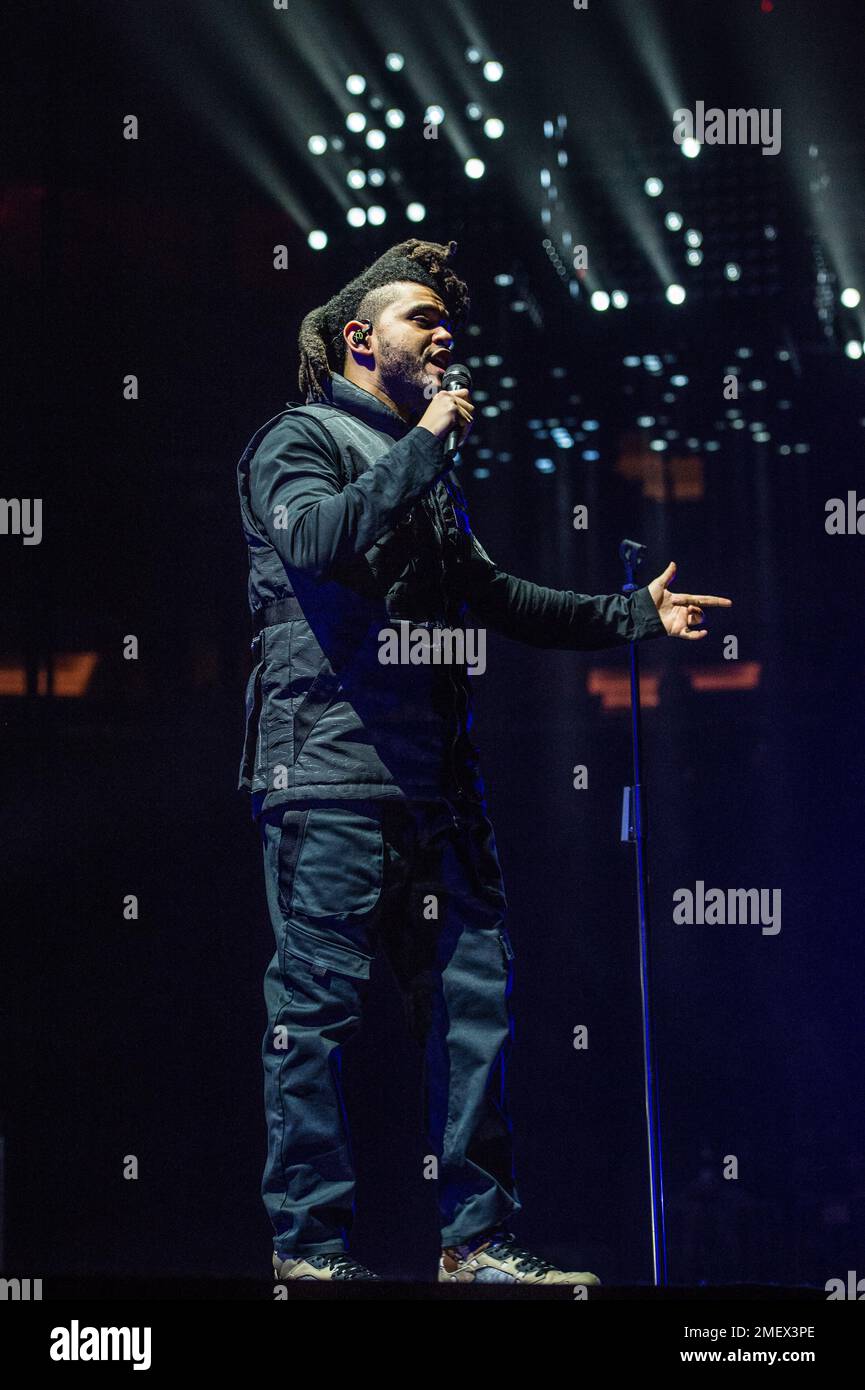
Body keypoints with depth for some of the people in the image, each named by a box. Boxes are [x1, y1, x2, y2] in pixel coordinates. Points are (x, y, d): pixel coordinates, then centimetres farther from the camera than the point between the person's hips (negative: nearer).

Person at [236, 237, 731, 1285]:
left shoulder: (423, 467, 25)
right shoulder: (299, 440, 1)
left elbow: (486, 595, 33)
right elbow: (321, 542, -19)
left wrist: (634, 617, 33)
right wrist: (421, 445, -13)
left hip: (434, 774, 8)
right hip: (330, 773, -8)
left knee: (476, 992, 4)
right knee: (317, 1003, -6)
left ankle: (477, 1237, 9)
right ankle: (308, 1244, -1)